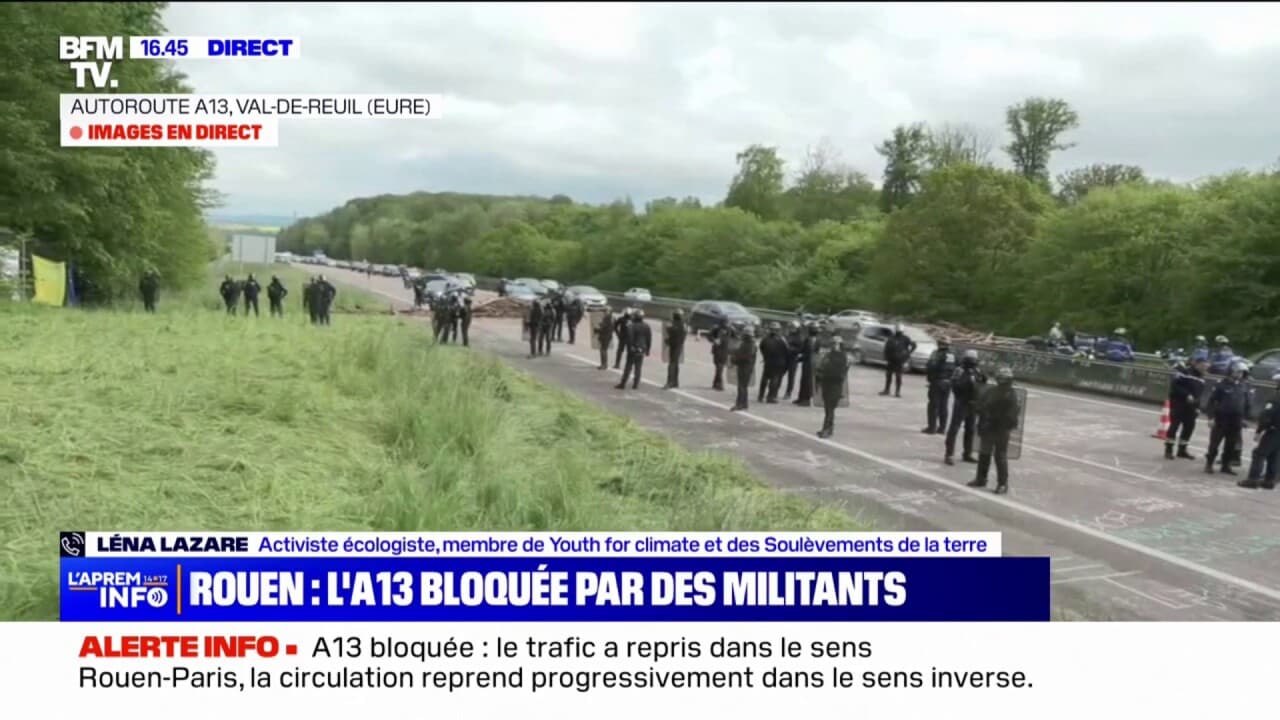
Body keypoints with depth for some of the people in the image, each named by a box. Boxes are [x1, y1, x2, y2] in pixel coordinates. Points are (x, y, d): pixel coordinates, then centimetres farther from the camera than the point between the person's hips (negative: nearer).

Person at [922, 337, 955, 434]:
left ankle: (932, 427, -2)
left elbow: (931, 367, -23)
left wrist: (927, 375, -7)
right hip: (948, 383, 7)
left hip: (937, 382, -6)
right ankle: (942, 428, 16)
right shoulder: (953, 356, 7)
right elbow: (955, 370, 7)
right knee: (943, 406, 13)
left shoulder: (938, 354, -14)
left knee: (933, 405, -1)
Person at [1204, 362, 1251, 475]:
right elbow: (1212, 400, -6)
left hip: (1236, 420, 4)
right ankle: (1209, 464, 8)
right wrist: (1211, 416, -11)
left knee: (1231, 444, 8)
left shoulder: (1244, 386, 7)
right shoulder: (1223, 384, -6)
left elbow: (1246, 403, 15)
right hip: (1222, 418, -4)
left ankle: (1226, 466, 18)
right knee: (1215, 442, -1)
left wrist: (1245, 418, 10)